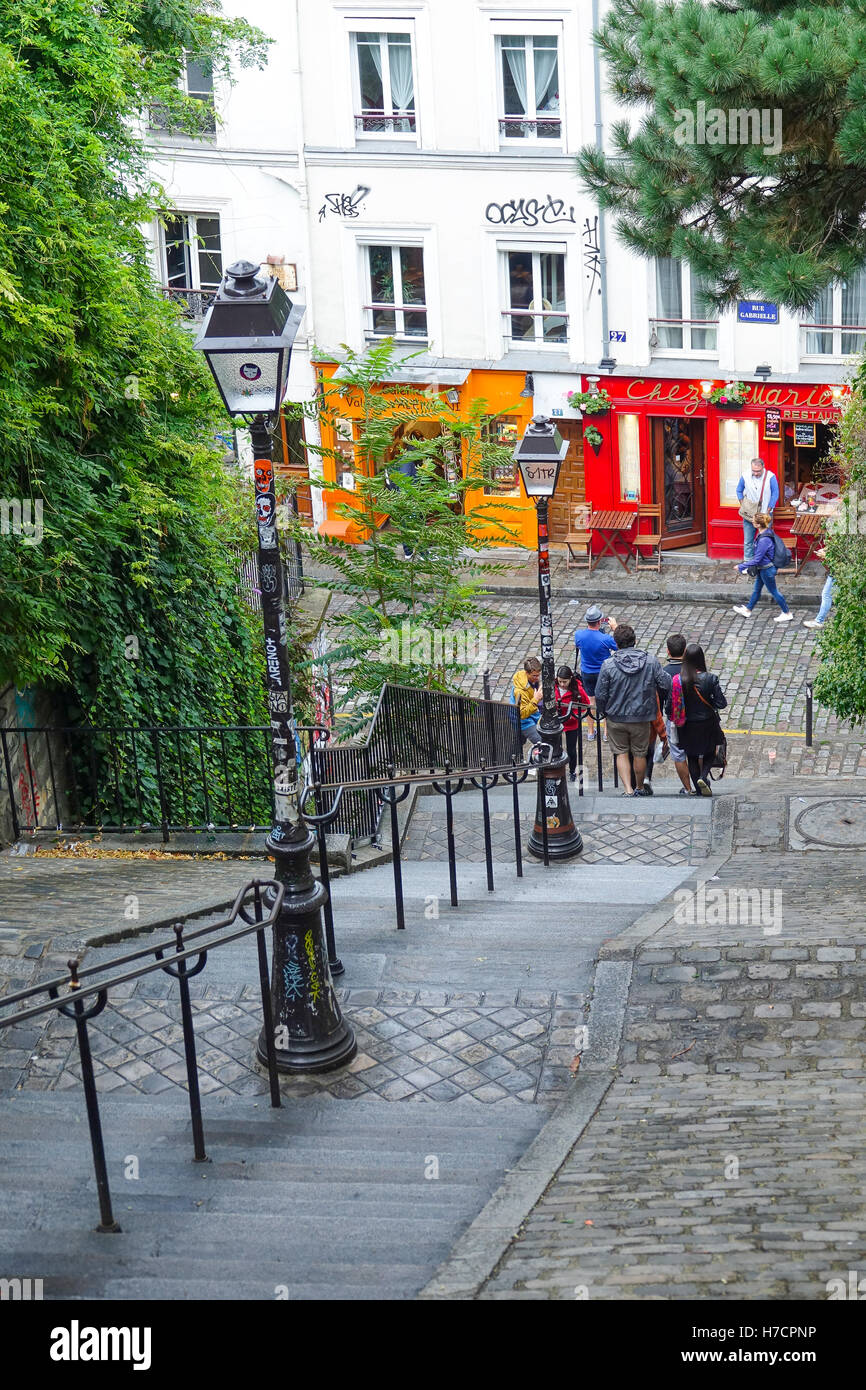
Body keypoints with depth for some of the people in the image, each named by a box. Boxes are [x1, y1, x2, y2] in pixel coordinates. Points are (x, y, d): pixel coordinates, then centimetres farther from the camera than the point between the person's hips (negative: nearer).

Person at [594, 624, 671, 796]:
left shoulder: (608, 665, -14)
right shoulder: (651, 661, -9)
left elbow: (600, 695, -9)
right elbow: (665, 685, -3)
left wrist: (602, 712, 11)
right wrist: (664, 704, 18)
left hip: (616, 718, -1)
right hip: (642, 717, 1)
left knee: (621, 753, 12)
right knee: (640, 753, 17)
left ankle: (628, 789, 0)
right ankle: (640, 788, 33)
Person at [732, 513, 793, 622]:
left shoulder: (764, 540, -33)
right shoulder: (766, 532, -4)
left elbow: (756, 560, -28)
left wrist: (741, 567, -19)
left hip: (766, 570, -9)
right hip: (762, 568, 9)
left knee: (773, 591, 8)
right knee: (756, 589, 23)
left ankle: (787, 613, 22)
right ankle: (747, 610, 39)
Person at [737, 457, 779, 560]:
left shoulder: (771, 477, -12)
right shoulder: (745, 476, -5)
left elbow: (775, 495, -4)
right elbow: (739, 491, 12)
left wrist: (767, 511, -6)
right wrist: (743, 506, 3)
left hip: (765, 514, -2)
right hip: (749, 514, 2)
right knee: (748, 541, 3)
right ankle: (748, 561, 11)